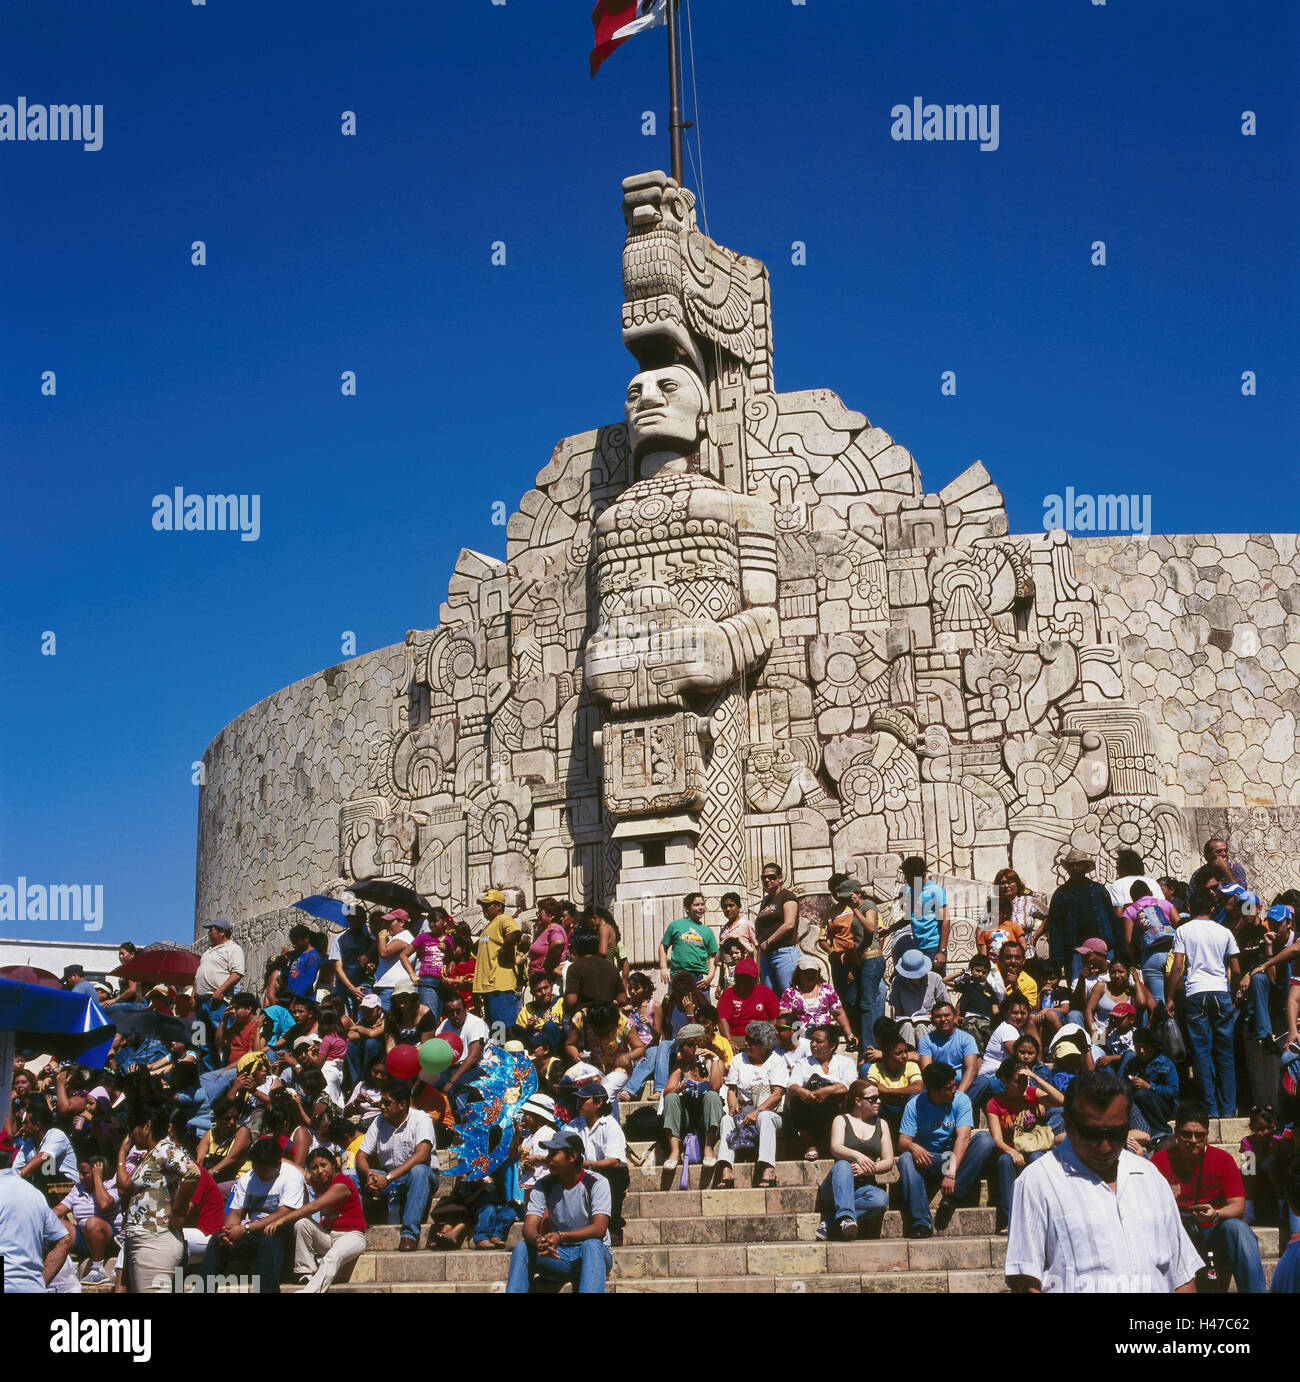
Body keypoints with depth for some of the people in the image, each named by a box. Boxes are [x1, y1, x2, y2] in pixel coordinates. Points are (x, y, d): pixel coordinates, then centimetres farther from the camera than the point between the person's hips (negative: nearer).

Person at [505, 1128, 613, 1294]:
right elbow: (529, 1226, -9)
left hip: (594, 1255, -3)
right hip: (558, 1255, 3)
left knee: (591, 1245, -37)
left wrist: (560, 1237, -38)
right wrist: (537, 1240, -36)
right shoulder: (544, 1185, 1)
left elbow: (599, 1229, -23)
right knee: (521, 1248, -22)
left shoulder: (596, 1183, -11)